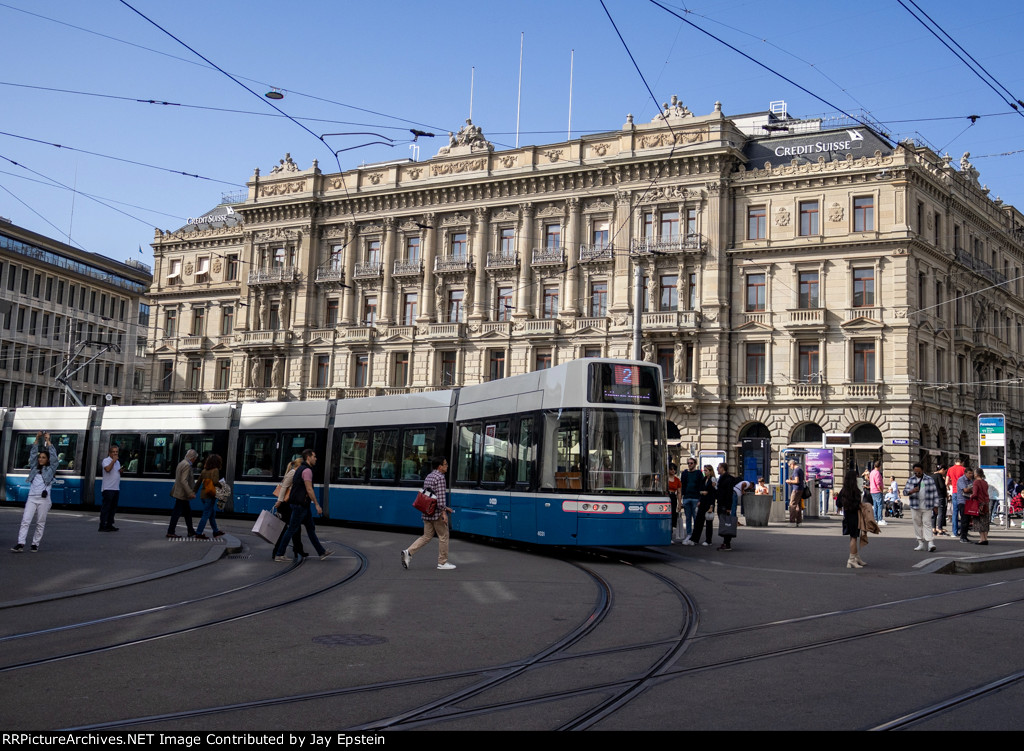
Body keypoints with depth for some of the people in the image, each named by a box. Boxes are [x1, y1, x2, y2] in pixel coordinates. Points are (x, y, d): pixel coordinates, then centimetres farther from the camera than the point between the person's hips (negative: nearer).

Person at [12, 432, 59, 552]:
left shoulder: (50, 469, 9)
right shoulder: (34, 468, 17)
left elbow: (53, 456, 1)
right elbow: (32, 454, 13)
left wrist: (48, 441, 2)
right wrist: (37, 439, 7)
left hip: (44, 499, -2)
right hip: (32, 498, 2)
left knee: (40, 523, 0)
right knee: (25, 520, -9)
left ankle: (35, 544, 6)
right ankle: (20, 544, -15)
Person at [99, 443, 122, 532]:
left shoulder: (117, 462, 19)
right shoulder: (106, 460, -5)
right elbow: (108, 469, -25)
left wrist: (121, 471, 7)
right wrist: (113, 460, -18)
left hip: (116, 488, 8)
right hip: (108, 488, -8)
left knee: (113, 507, 9)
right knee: (106, 507, -8)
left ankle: (109, 525, 15)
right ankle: (102, 526, -7)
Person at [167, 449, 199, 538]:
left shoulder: (181, 463, 12)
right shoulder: (187, 465, -19)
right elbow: (184, 481, -27)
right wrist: (190, 493, -29)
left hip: (180, 493, 10)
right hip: (182, 494, -10)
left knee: (188, 512, 15)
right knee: (177, 513, -3)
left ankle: (191, 532, 21)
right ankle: (170, 532, 2)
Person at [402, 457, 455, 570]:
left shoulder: (428, 476, 15)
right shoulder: (440, 477, -14)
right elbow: (440, 496, -22)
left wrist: (444, 507, 26)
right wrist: (444, 512, -21)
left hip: (427, 512, 8)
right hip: (437, 513, -8)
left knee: (426, 536, 13)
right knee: (443, 536, 4)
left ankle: (409, 552, -2)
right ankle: (442, 563, 11)